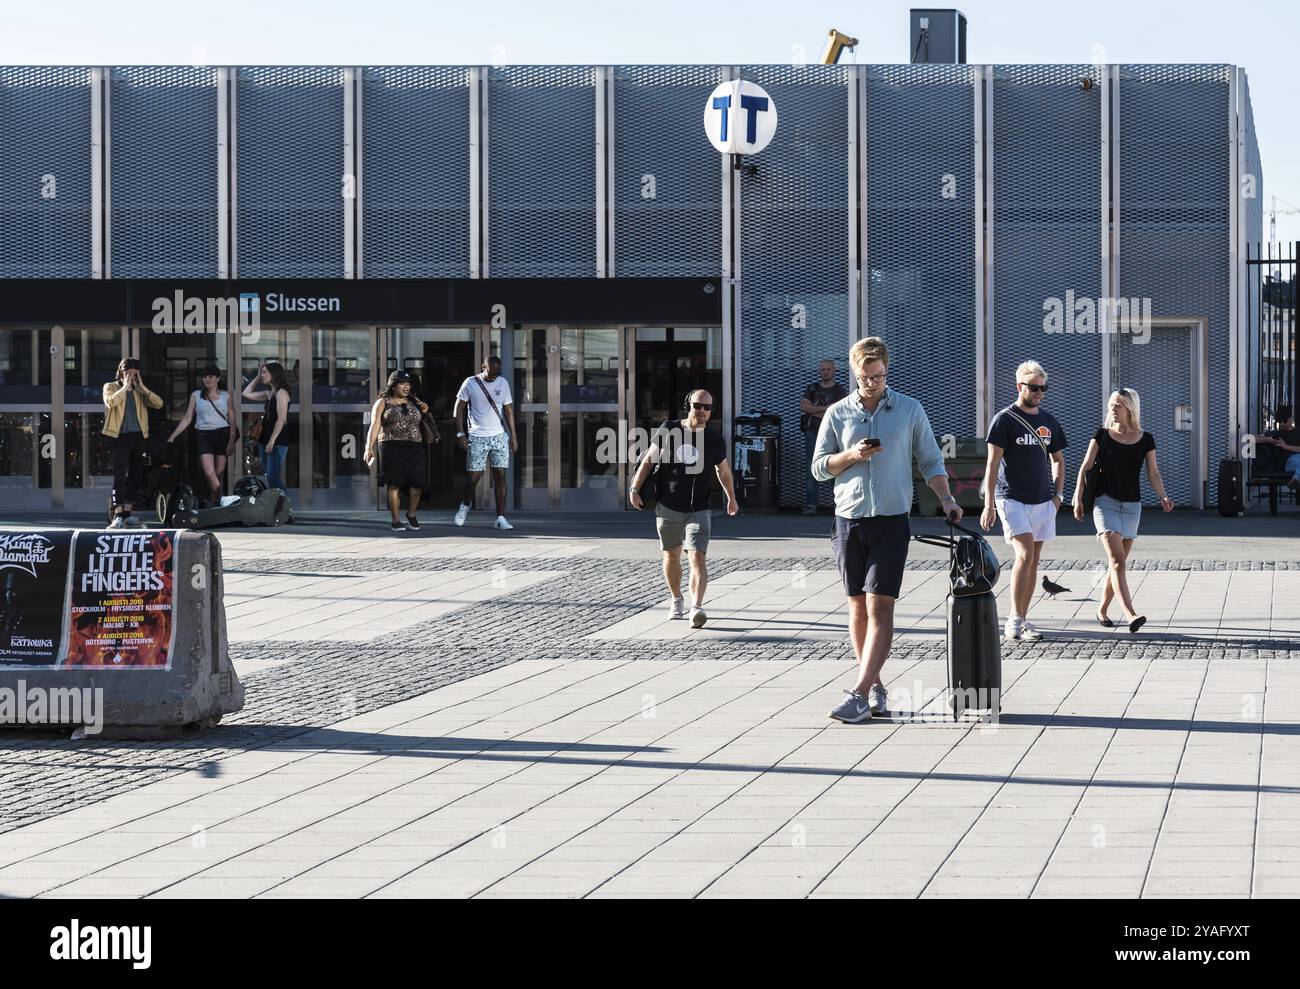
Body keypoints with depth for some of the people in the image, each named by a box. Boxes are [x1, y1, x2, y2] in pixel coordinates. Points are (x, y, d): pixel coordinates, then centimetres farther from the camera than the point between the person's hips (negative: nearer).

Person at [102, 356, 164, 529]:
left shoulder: (139, 391, 16)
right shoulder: (111, 387, 5)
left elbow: (158, 403, 3)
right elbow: (110, 402, -17)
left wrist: (142, 387, -4)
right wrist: (125, 387, -11)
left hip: (138, 436, 5)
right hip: (120, 436, -5)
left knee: (135, 476, 8)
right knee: (120, 475, -13)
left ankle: (127, 513, 17)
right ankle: (118, 516, -18)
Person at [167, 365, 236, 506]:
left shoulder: (226, 396, 9)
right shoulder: (196, 395, 9)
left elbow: (231, 421, 8)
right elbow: (187, 419, 9)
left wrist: (231, 441, -3)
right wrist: (173, 436, 1)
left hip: (222, 435, 1)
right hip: (204, 436, -1)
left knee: (218, 474, -1)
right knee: (209, 474, -16)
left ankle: (216, 504, 7)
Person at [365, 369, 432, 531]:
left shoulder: (414, 401, 17)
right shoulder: (383, 403, 6)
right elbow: (374, 426, -3)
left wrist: (425, 411, 6)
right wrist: (369, 447, -15)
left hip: (414, 447, 3)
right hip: (392, 448, -3)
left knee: (417, 484, -5)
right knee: (395, 484, -9)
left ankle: (411, 514, 19)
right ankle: (395, 520, 0)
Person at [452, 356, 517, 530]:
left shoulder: (503, 383, 6)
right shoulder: (470, 384, -3)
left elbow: (508, 410, 10)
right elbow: (458, 409, 0)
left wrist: (513, 436, 6)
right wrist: (461, 434, -8)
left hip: (499, 436, 2)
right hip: (477, 437, -2)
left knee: (500, 476, -4)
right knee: (473, 477, -1)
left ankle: (501, 518, -3)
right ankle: (465, 505, 29)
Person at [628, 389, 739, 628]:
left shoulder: (715, 440, -1)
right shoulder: (668, 430, -4)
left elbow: (723, 471, 16)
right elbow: (649, 459, 4)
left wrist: (731, 498, 28)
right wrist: (635, 488, -2)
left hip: (698, 510, -1)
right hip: (668, 508, 1)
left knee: (697, 557, -18)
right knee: (671, 556, 16)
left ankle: (696, 608, -29)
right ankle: (676, 601, 38)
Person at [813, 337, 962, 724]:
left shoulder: (910, 410, 6)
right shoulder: (838, 413, 8)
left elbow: (930, 461, 10)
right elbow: (819, 467, 11)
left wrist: (946, 499, -4)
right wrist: (852, 455, -7)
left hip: (891, 521, -3)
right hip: (849, 519, 3)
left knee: (879, 606, -12)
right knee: (858, 607, 6)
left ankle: (860, 693, -18)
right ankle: (876, 686, 16)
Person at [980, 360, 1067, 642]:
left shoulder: (1048, 421, 13)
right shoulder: (1004, 420, -6)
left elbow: (1058, 459, 23)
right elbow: (993, 463, -8)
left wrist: (1058, 493, 10)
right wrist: (989, 504, -14)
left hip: (1043, 501, 6)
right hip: (1013, 500, -6)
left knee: (1033, 561, 7)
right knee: (1024, 555, -17)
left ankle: (1022, 619, 14)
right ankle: (1015, 620, -13)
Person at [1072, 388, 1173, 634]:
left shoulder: (1145, 440, 3)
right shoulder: (1102, 436, 0)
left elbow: (1153, 473, 4)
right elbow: (1086, 467, 1)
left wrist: (1163, 497, -12)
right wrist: (1078, 498, -6)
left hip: (1132, 507, 3)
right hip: (1106, 503, -3)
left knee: (1117, 563, 9)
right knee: (1117, 560, -17)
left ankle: (1102, 610, 26)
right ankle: (1130, 615, -28)